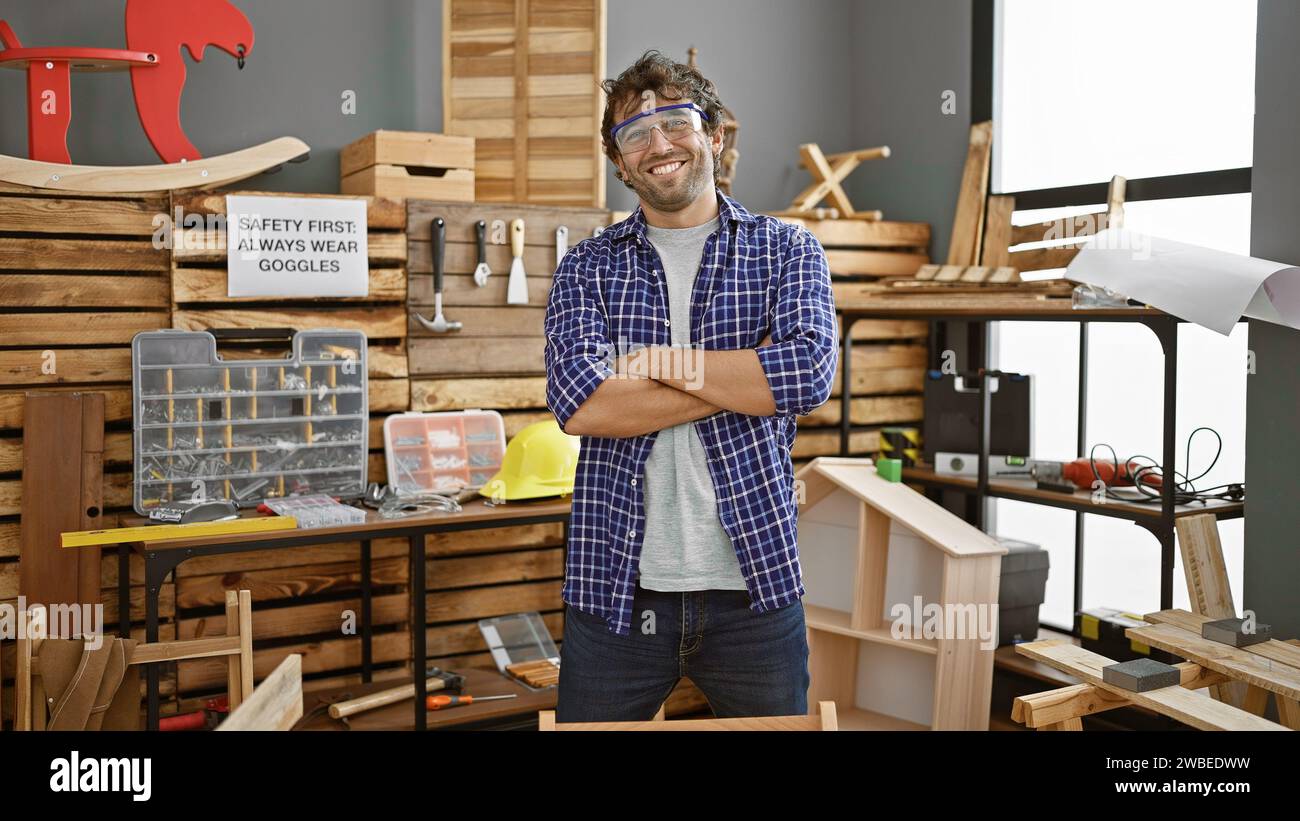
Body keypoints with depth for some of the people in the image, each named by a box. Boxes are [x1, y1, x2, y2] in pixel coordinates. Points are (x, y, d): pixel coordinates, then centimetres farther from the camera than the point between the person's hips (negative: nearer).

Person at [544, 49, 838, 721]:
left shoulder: (787, 250, 4)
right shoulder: (587, 267, 5)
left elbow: (810, 372, -14)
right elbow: (576, 402, -12)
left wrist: (654, 359, -12)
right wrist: (746, 376, -11)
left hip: (755, 582, 0)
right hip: (617, 584, 1)